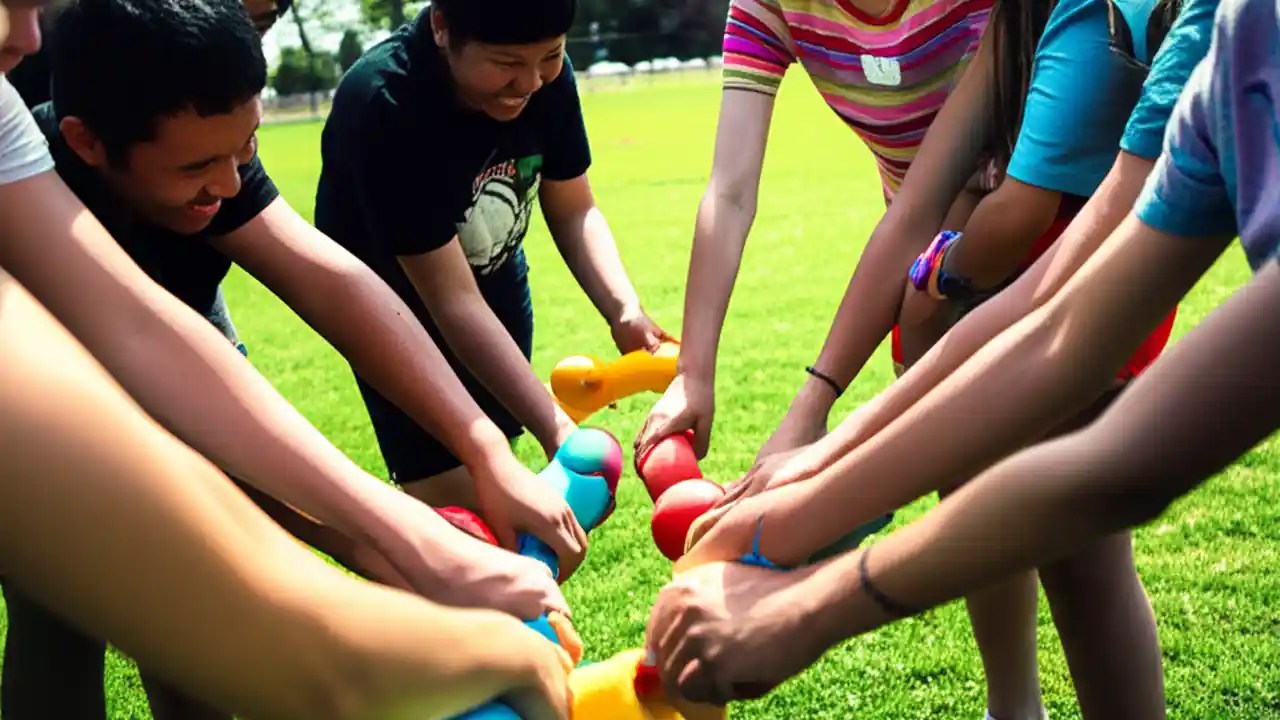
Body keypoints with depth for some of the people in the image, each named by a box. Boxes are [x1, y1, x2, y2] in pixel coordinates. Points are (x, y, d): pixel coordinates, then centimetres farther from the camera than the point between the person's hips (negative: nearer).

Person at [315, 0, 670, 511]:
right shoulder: (383, 105, -36)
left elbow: (573, 210, -6)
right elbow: (453, 302, -35)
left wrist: (623, 310, -24)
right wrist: (557, 432, -38)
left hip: (494, 277, 5)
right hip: (393, 300, -5)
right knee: (457, 505, -11)